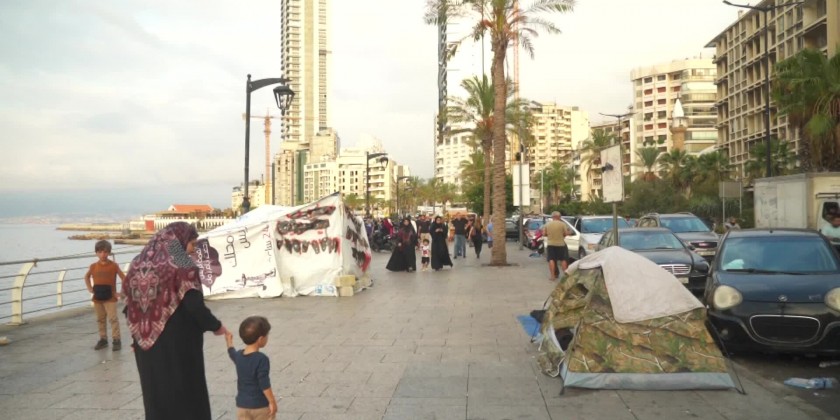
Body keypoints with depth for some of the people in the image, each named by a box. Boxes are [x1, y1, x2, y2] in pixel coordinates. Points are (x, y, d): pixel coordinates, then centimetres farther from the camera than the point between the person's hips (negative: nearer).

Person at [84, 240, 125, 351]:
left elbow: (124, 278, -2)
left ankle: (116, 340, -4)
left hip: (110, 297, -4)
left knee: (113, 318, -7)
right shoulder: (93, 266, 2)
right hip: (97, 298, 4)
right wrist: (90, 289, 9)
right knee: (100, 319, 12)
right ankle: (103, 339, 22)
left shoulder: (114, 265, -7)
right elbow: (86, 277, 21)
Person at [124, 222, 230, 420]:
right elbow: (195, 306, -19)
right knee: (187, 397, 6)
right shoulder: (182, 266, -13)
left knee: (156, 396, 16)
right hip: (178, 345, -6)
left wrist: (140, 336, 18)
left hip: (148, 344, 6)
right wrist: (216, 326, -4)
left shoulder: (139, 264, 7)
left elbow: (129, 306, 10)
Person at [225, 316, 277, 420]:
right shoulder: (261, 359, -22)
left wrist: (229, 341, 43)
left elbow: (232, 354, 27)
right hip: (260, 406, -6)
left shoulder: (239, 356, 0)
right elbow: (264, 384, -23)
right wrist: (272, 402, -16)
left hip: (242, 405, 6)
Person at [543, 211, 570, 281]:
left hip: (550, 244, 1)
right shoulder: (562, 224, -6)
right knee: (563, 260, 10)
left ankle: (553, 276, -3)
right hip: (560, 244, -1)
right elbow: (566, 233, -7)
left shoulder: (547, 224, 1)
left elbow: (544, 233, 2)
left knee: (551, 260, 1)